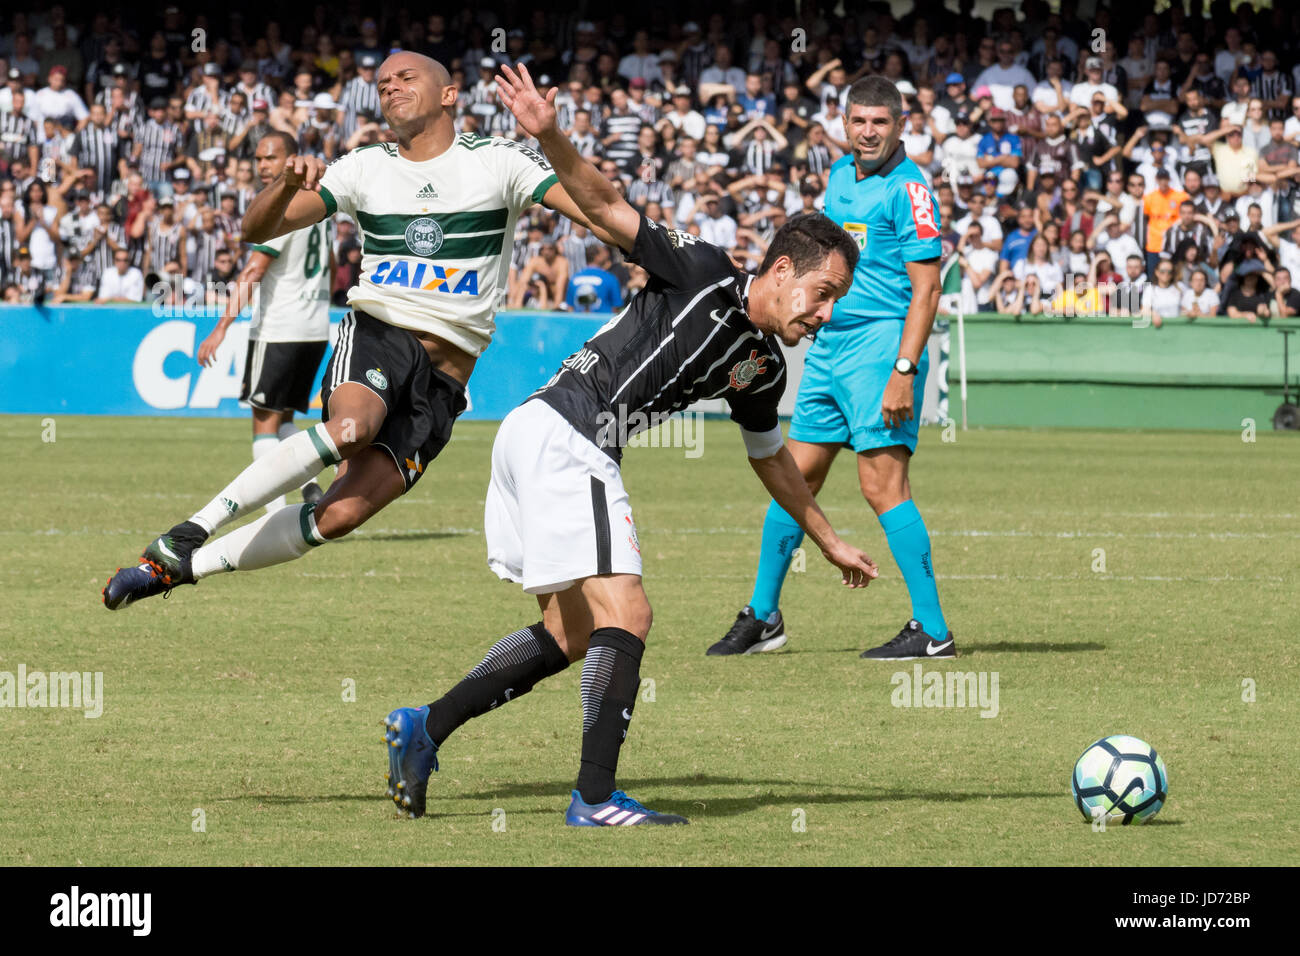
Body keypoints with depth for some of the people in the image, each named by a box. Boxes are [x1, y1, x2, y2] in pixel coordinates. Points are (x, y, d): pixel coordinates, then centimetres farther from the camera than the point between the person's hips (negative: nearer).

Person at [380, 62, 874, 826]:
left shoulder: (763, 369, 14)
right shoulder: (703, 276, -8)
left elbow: (773, 460, 31)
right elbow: (607, 205, -12)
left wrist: (831, 542, 37)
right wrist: (549, 136, -27)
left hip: (550, 448, 10)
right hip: (561, 435, -10)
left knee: (572, 635, 14)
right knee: (625, 618, -14)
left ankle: (424, 729, 15)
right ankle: (596, 798, -15)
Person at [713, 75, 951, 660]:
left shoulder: (907, 189, -11)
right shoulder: (840, 175, 14)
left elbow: (926, 288, -16)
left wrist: (903, 371, -22)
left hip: (881, 345, -8)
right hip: (829, 346, 8)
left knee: (882, 485, -12)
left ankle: (932, 632, -9)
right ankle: (763, 617, 22)